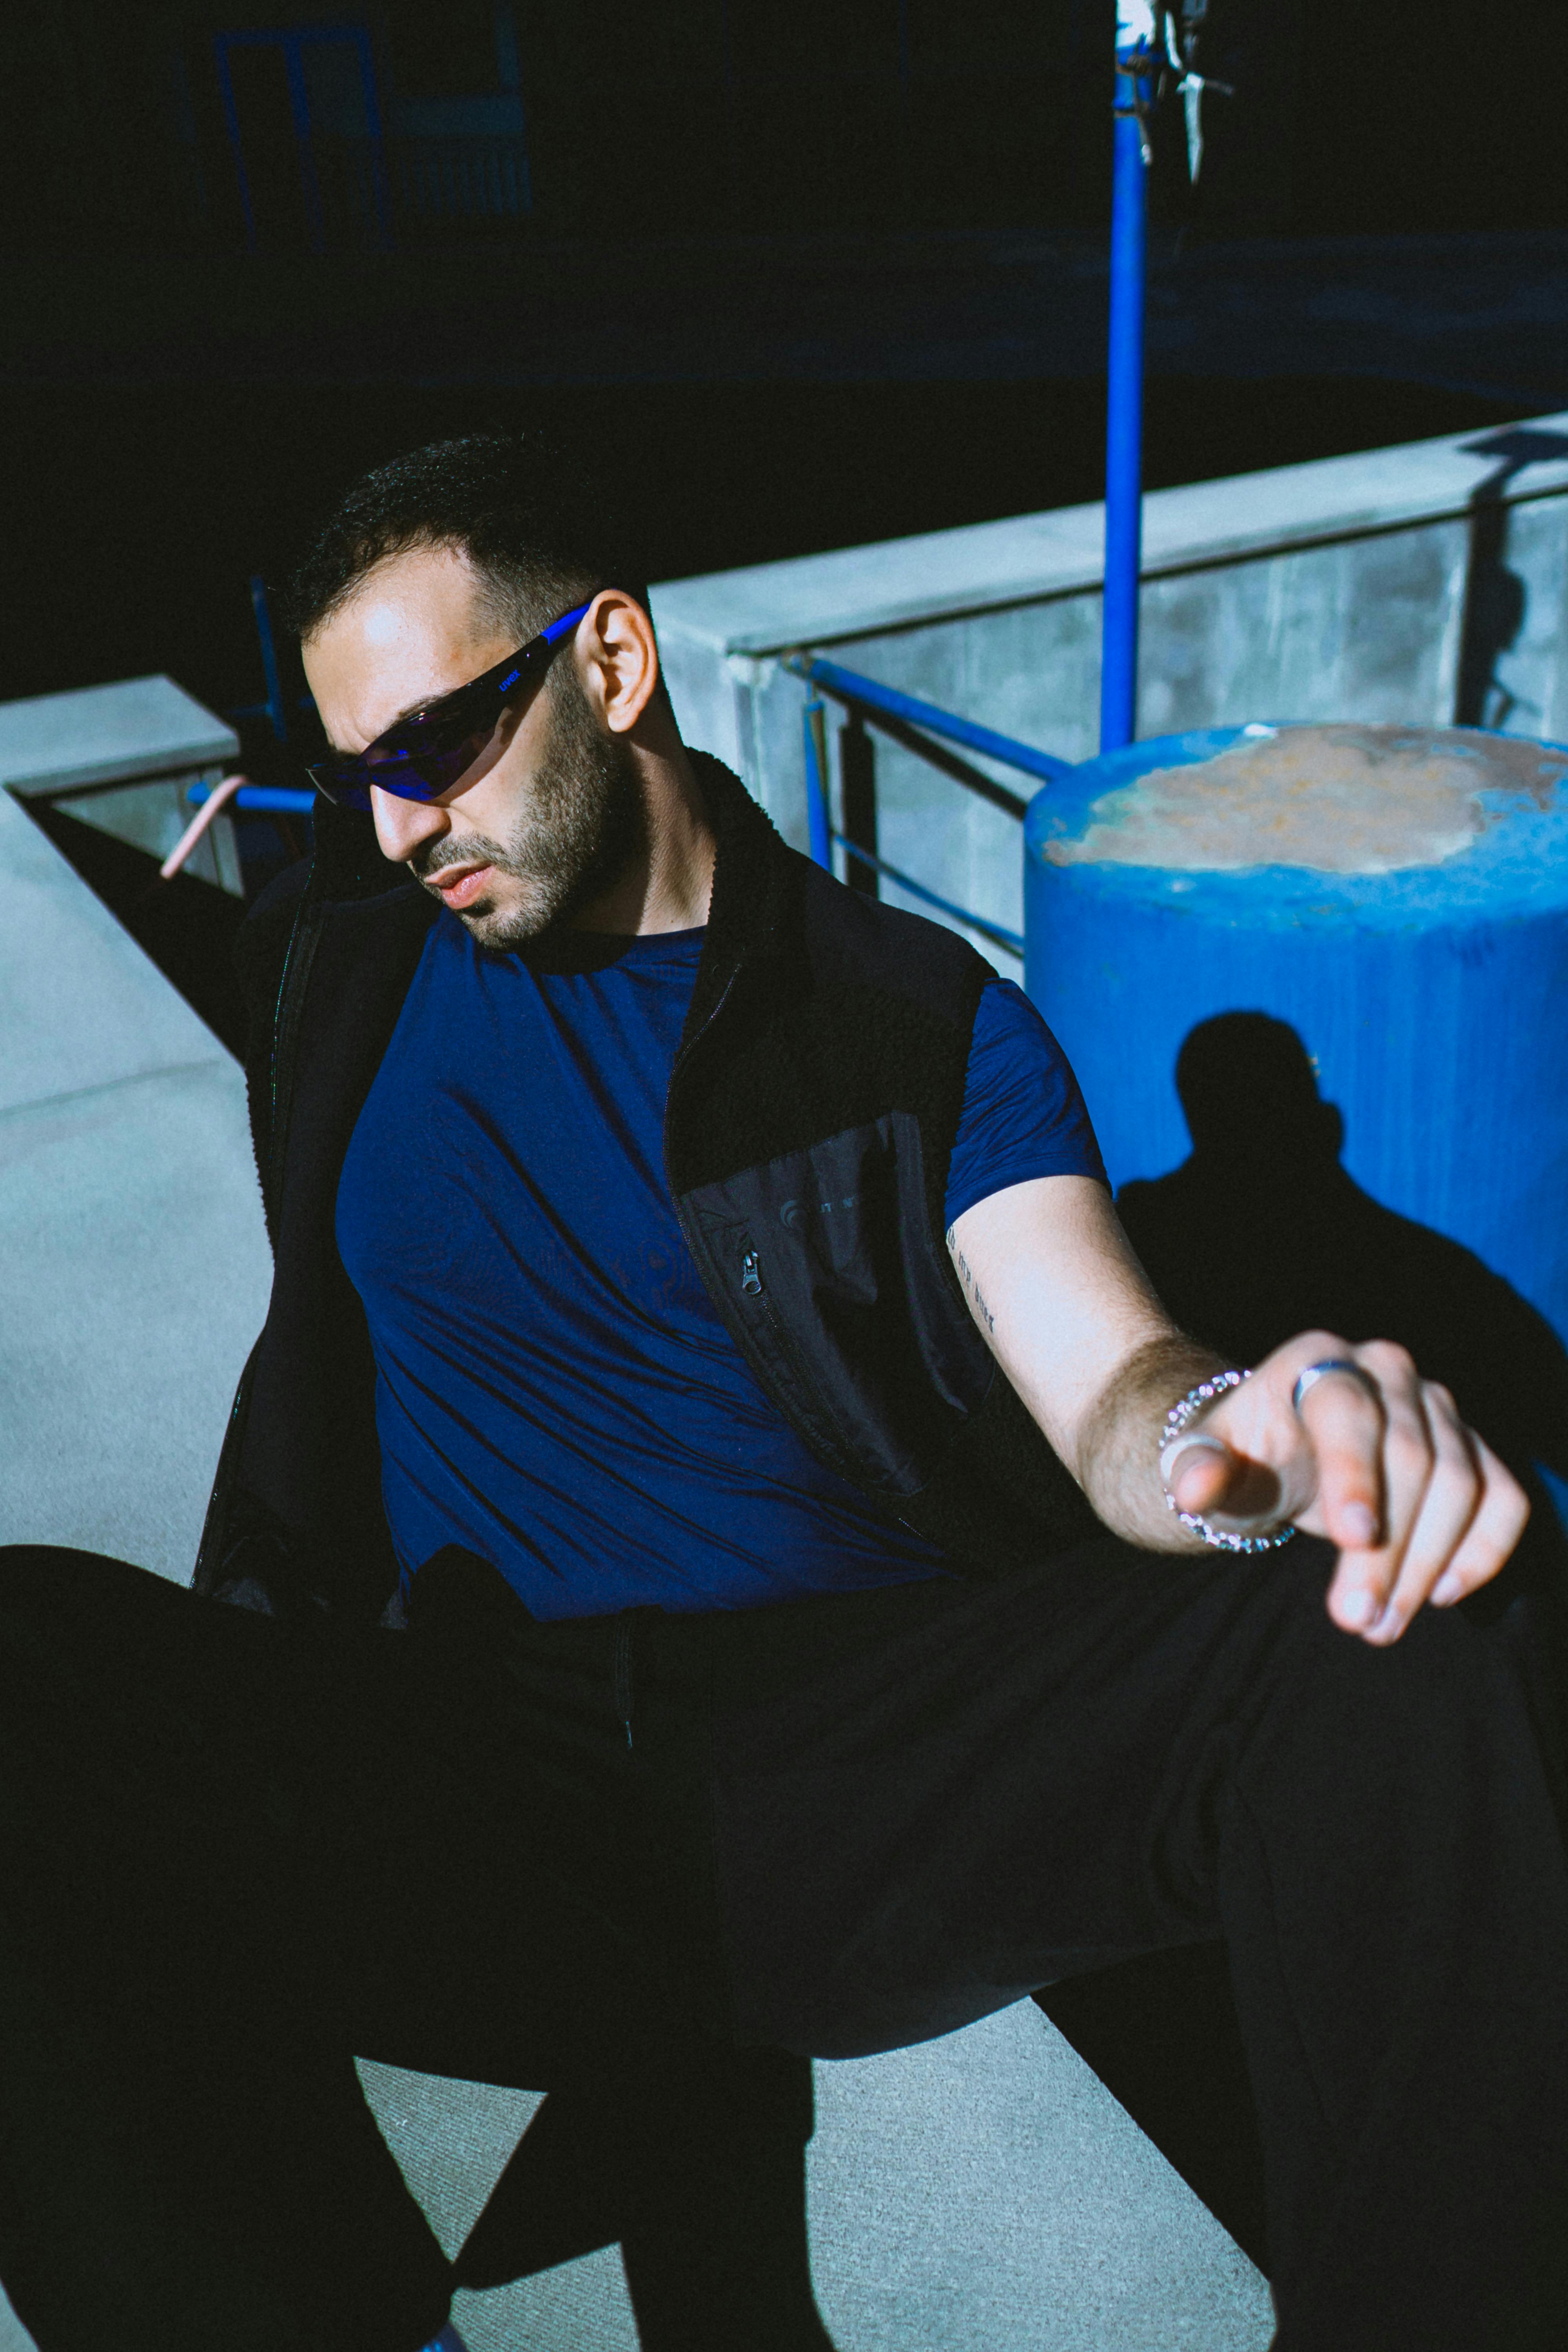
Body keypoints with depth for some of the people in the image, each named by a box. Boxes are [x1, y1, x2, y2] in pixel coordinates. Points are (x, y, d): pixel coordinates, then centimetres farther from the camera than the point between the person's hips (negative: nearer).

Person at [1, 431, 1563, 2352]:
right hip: (467, 1772, 2)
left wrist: (1235, 1431, -28)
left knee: (1408, 1660, -27)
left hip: (889, 1756, -1)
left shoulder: (927, 1020, 8)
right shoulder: (349, 962, 16)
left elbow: (1109, 1392, -5)